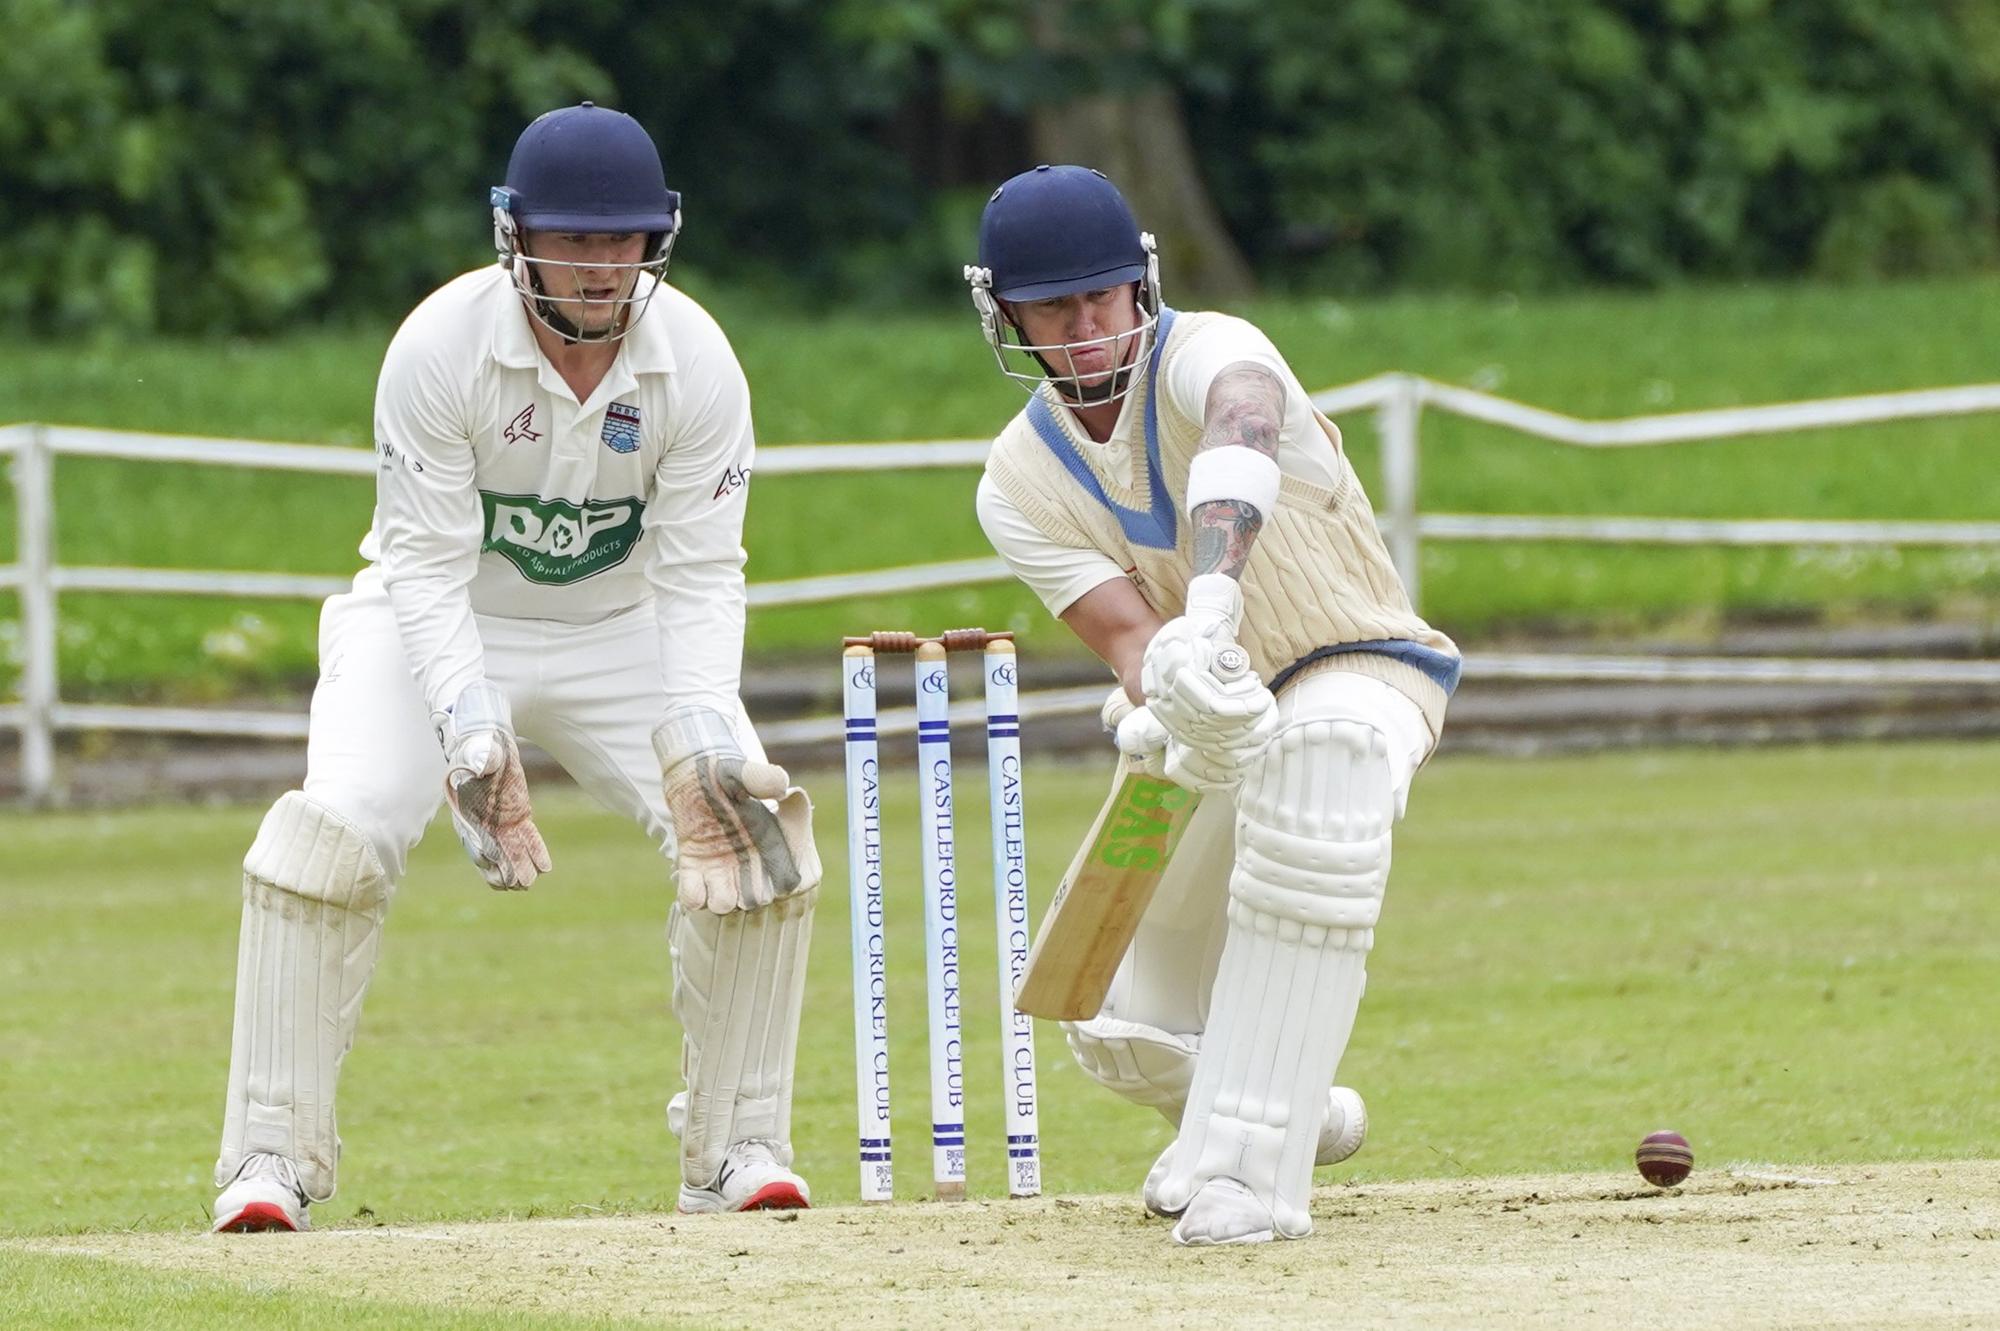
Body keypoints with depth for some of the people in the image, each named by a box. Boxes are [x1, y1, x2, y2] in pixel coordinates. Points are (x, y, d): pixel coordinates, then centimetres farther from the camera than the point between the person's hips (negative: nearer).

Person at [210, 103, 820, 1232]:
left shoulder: (698, 362, -18)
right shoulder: (440, 347, -25)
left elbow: (700, 573, -16)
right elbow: (426, 565, -24)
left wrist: (703, 726, -33)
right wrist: (467, 720, -39)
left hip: (622, 632, 2)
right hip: (445, 629, -2)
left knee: (759, 830, -17)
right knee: (335, 831, -25)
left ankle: (737, 1149, -3)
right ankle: (271, 1159, -16)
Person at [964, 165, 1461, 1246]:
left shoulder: (1206, 356, -22)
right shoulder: (1020, 482, -7)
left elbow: (1242, 440, -47)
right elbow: (1126, 633, -20)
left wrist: (1210, 608, -66)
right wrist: (1158, 705, -46)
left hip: (1361, 668, -6)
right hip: (1216, 715, 6)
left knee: (1317, 750, -43)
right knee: (1126, 1035, 7)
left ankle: (1251, 1172, -44)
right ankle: (1298, 1112, 46)